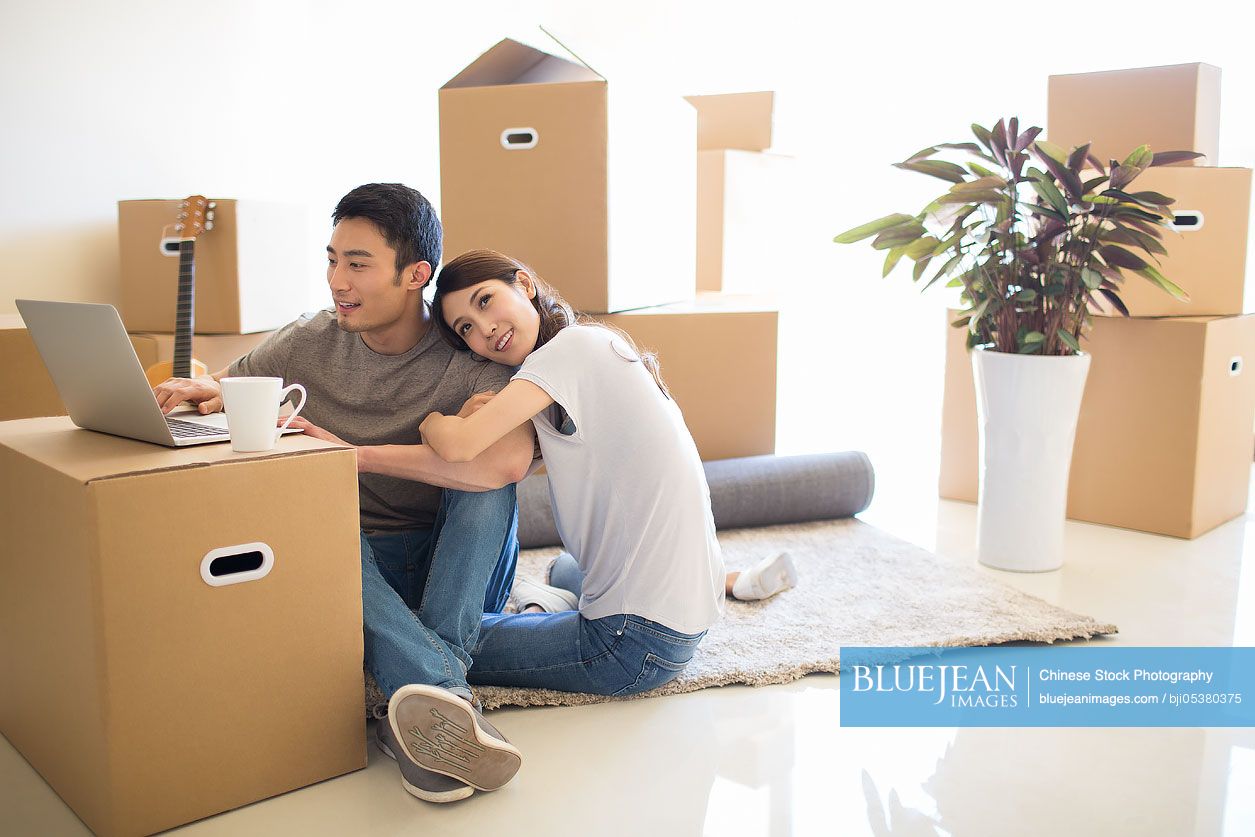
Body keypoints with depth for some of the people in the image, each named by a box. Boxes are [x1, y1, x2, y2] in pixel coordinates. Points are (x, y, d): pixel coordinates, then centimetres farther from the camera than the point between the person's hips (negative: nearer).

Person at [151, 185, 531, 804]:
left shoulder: (470, 355, -13)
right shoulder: (308, 344, 0)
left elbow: (508, 461, -33)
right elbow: (216, 392, 14)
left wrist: (355, 453, -28)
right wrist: (205, 390, -13)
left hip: (458, 570, -2)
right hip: (351, 571, 2)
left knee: (485, 474, -30)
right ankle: (445, 694, -45)